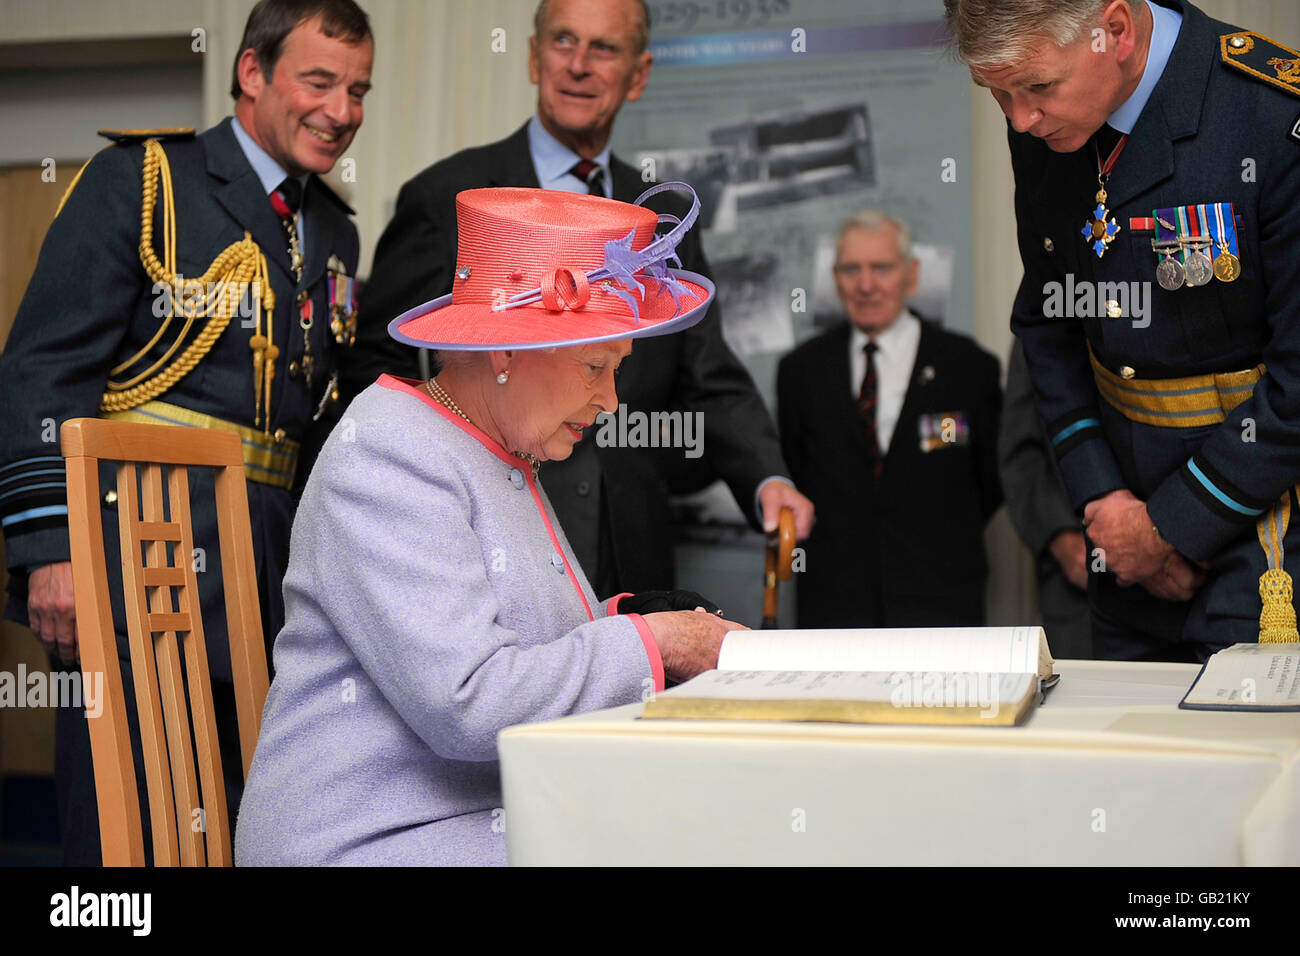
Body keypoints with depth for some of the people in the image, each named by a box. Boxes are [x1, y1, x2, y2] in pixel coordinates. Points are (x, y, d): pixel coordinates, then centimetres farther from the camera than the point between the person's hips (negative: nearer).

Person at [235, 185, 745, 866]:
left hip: (505, 821, 9)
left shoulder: (505, 456, 15)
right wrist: (648, 640, -13)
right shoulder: (388, 457, -15)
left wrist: (623, 617, 3)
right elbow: (469, 704, -24)